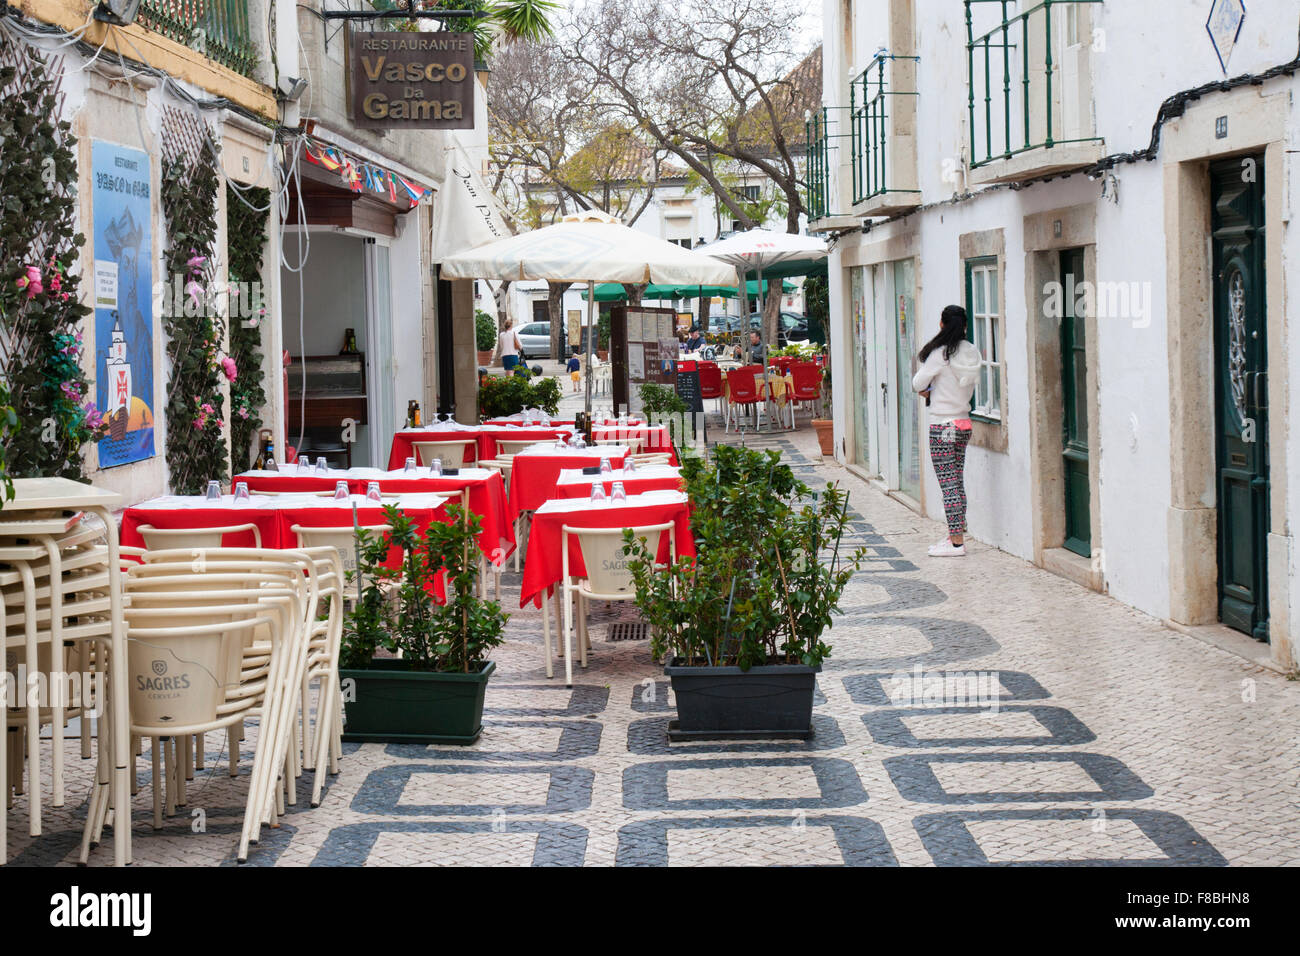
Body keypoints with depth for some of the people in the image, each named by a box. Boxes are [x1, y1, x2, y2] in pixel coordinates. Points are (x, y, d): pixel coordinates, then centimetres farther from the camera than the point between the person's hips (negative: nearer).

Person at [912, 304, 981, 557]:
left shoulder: (941, 354, -15)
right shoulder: (972, 354, 4)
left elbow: (918, 383, -9)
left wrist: (928, 390, 13)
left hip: (943, 425, -7)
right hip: (964, 423, 7)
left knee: (949, 484, -5)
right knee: (957, 482, 14)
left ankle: (957, 542, -5)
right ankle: (956, 534, 19)